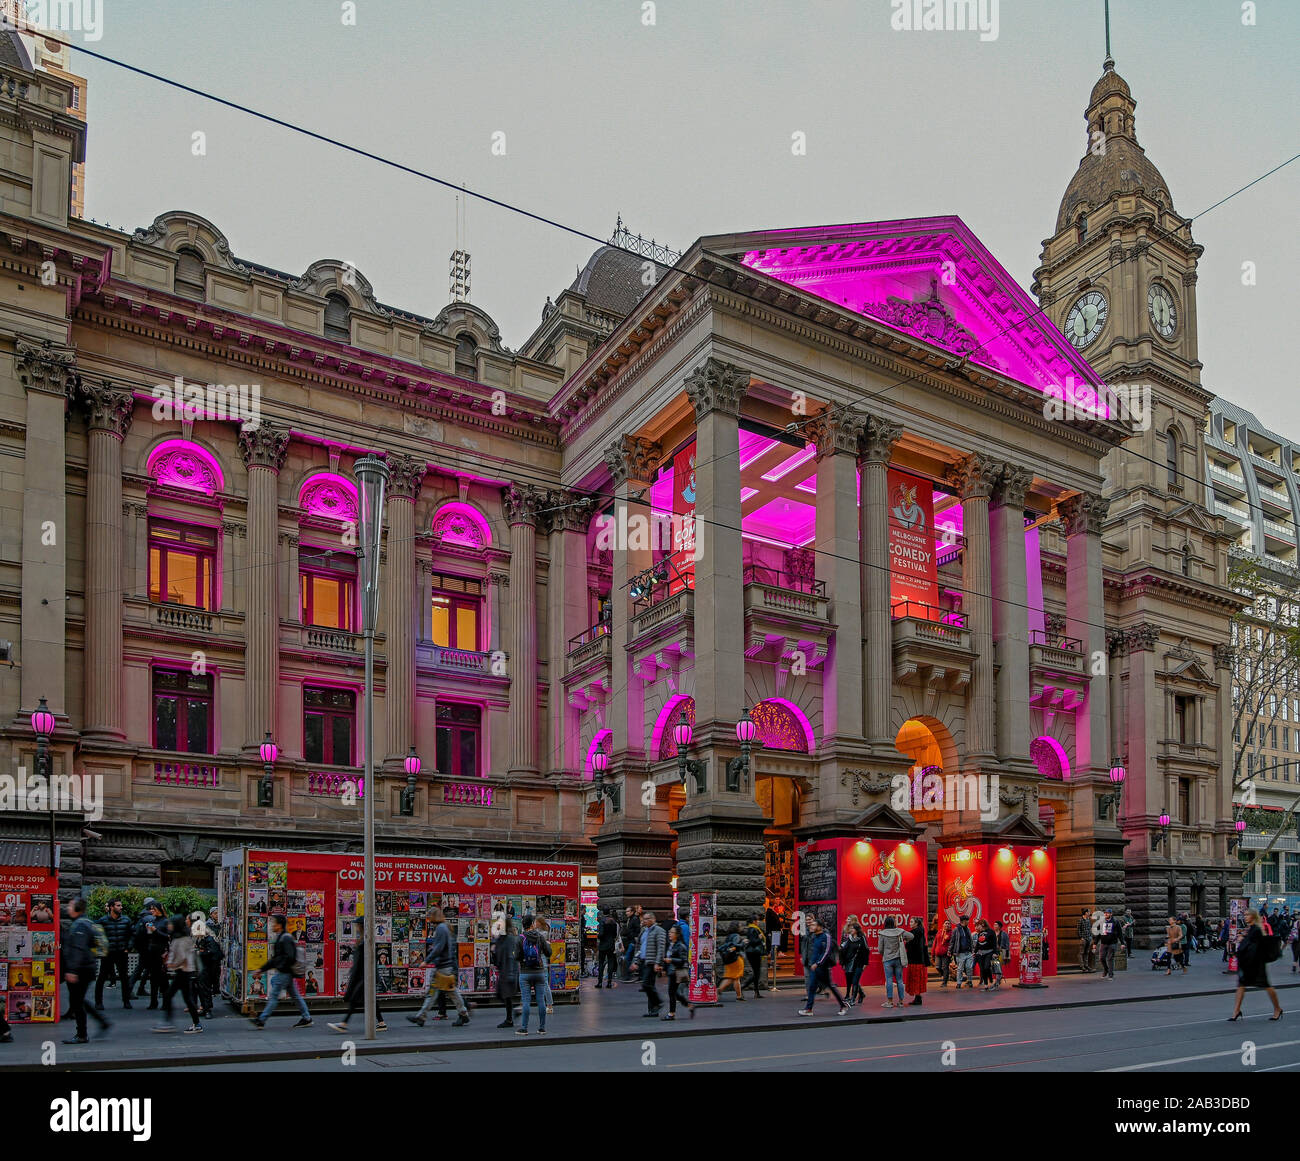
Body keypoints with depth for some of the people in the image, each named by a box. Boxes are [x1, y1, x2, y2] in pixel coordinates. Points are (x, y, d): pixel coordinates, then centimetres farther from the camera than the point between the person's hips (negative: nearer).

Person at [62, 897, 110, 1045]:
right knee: (78, 1001, 17)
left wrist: (72, 970, -28)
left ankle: (82, 1036, 4)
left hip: (81, 970, -10)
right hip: (87, 968, 10)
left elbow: (78, 949, -24)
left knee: (76, 1002, -3)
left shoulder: (80, 925, -16)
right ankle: (103, 1021, 17)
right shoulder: (86, 922, 16)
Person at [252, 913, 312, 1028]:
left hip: (284, 972, -10)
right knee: (295, 996, 11)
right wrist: (262, 969, 20)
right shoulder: (280, 938, 18)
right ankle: (306, 1018, 13)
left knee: (273, 995, -6)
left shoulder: (285, 938, -14)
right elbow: (275, 958, 23)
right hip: (283, 972, 10)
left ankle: (261, 1020, -2)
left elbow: (289, 957, -23)